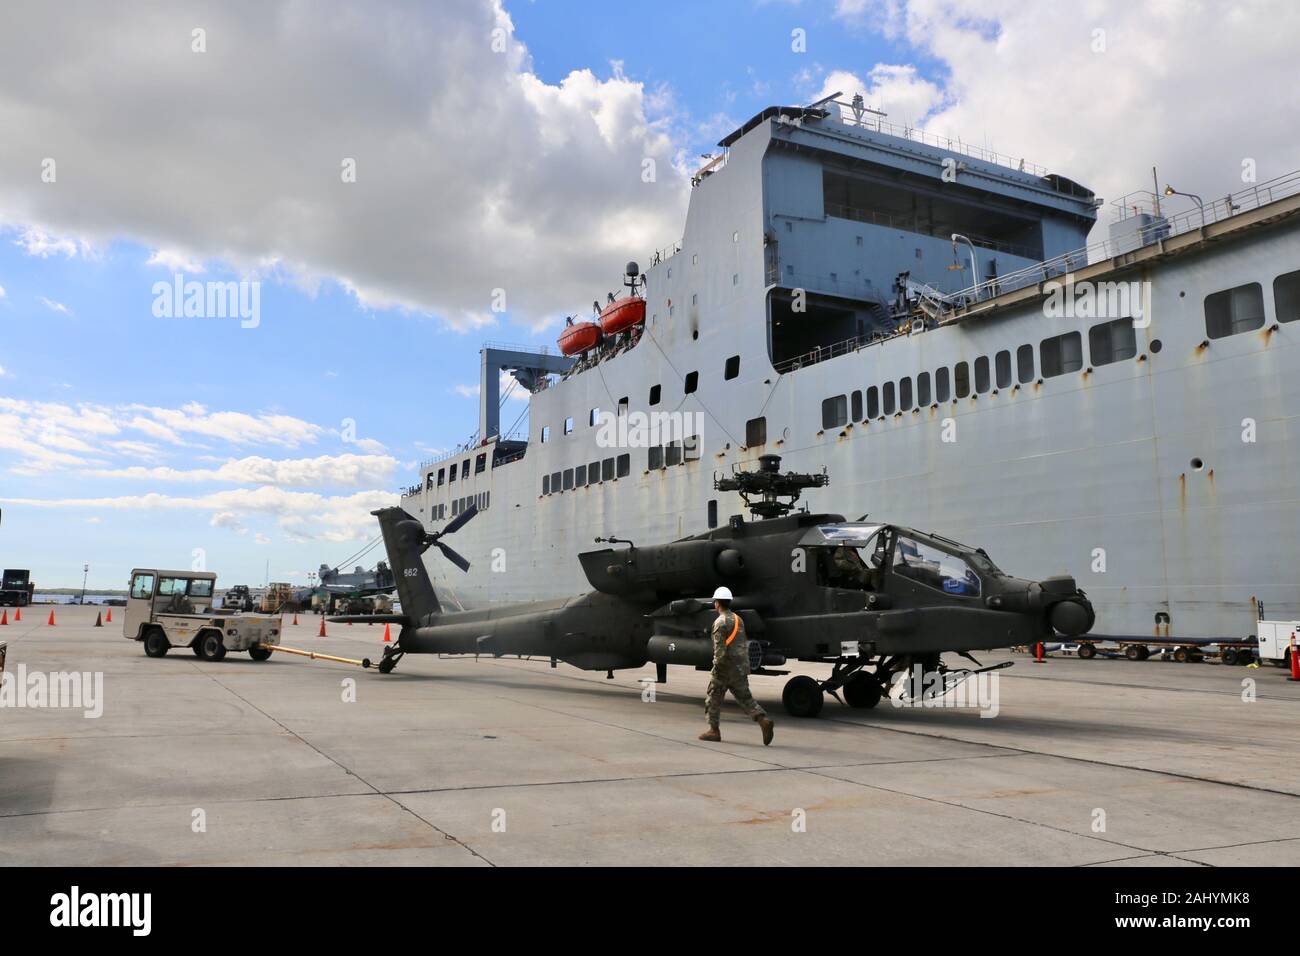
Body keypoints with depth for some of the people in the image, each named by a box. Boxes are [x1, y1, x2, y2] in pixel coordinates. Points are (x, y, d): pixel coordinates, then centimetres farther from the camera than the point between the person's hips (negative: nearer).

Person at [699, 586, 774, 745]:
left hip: (725, 666, -7)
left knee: (713, 697, 8)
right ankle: (763, 720, -13)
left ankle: (714, 730, 13)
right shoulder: (738, 619, 14)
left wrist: (717, 665, -17)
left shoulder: (720, 622, -12)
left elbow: (719, 647, -20)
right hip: (741, 667, 7)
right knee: (745, 698, 7)